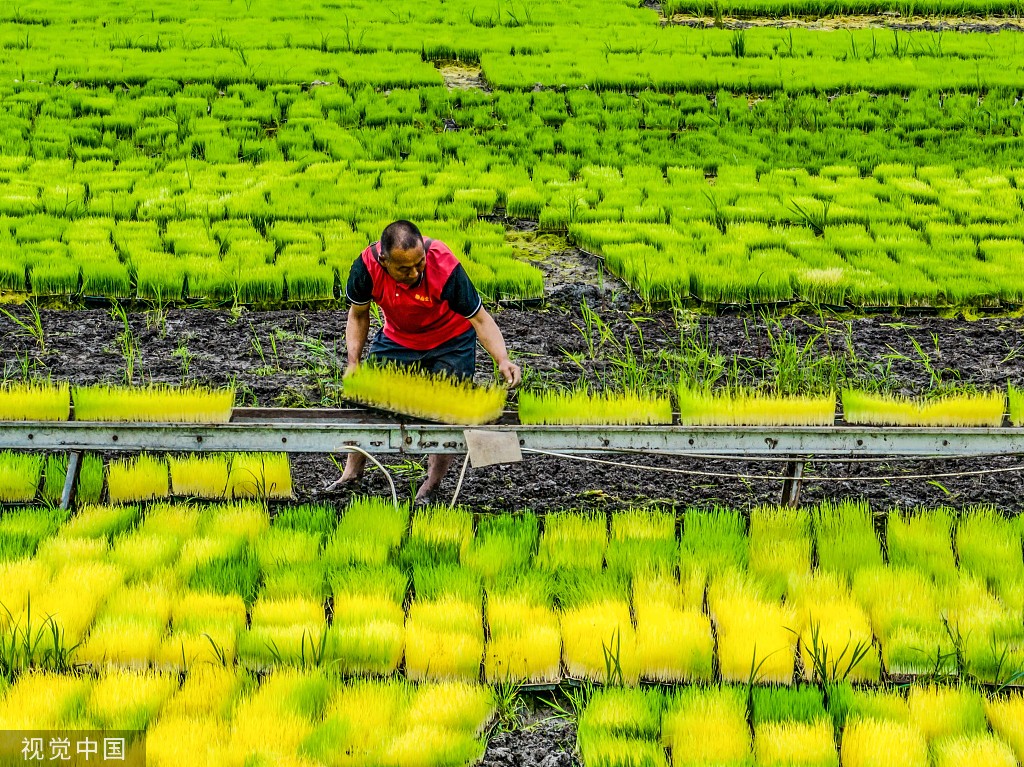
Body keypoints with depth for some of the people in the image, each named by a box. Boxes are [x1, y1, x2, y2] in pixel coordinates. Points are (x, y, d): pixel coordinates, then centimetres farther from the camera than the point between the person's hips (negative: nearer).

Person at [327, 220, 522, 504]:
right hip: (396, 339, 3)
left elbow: (480, 318, -29)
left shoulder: (444, 267, -37)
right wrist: (353, 361, -18)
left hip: (450, 343, -3)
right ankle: (352, 472, 23)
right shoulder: (367, 266, -29)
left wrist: (502, 360, -43)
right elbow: (358, 315, -8)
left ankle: (432, 483, 12)